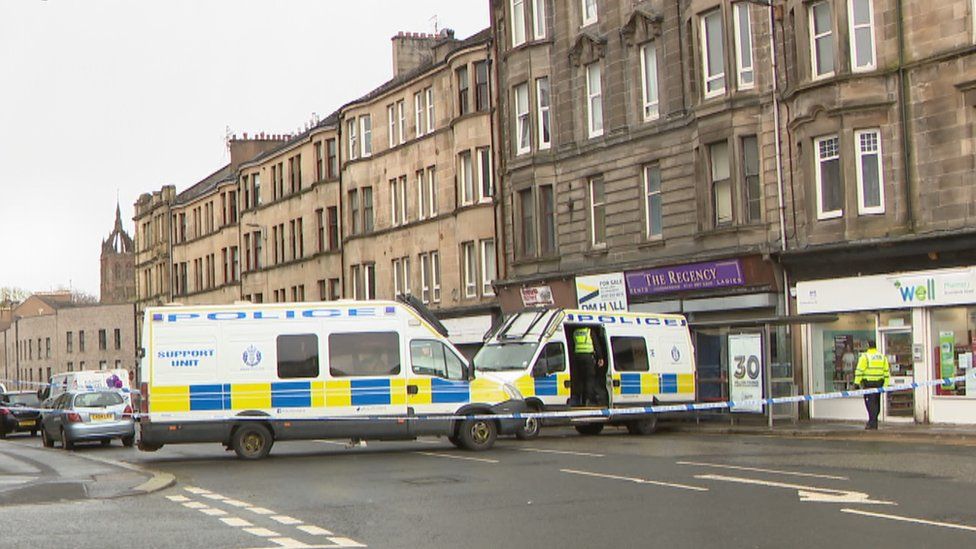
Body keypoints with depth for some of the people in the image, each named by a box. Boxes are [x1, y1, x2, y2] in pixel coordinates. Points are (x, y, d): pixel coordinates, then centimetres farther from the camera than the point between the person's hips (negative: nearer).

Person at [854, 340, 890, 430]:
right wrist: (885, 384, 15)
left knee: (870, 402, -5)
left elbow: (859, 371, -11)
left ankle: (872, 423, -10)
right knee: (876, 402, 14)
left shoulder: (865, 357, -8)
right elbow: (886, 372, 11)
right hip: (879, 383, 6)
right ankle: (874, 421, 21)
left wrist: (857, 382, -7)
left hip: (868, 383, -6)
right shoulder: (882, 357, 10)